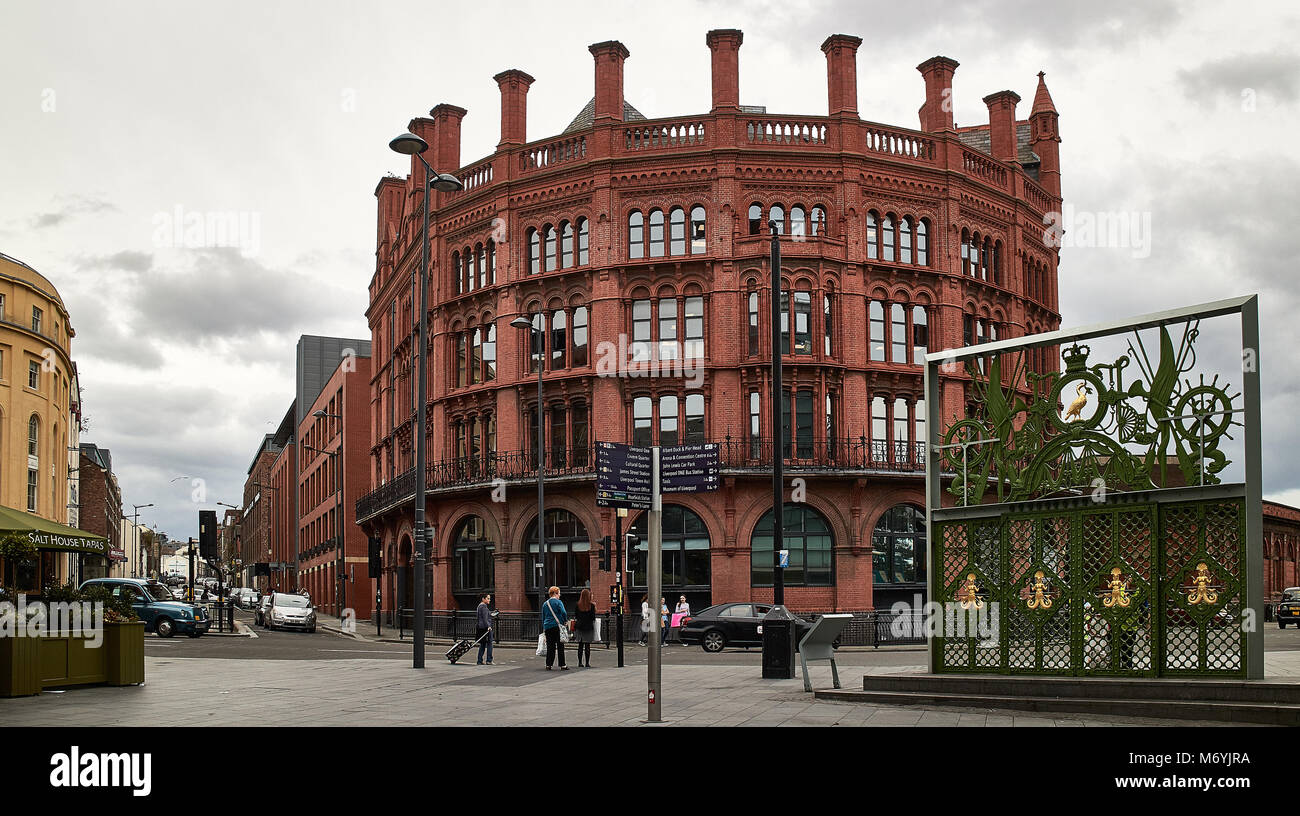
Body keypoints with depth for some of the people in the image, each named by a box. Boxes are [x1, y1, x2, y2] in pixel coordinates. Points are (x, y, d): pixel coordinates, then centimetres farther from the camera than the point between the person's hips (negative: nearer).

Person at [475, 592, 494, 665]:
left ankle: (480, 661, 10)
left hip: (480, 626, 10)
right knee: (489, 643, -3)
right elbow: (485, 618, -22)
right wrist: (488, 626, -26)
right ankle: (489, 660, -3)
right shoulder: (484, 606, -14)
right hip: (485, 627, -10)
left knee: (482, 644, 11)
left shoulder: (480, 606, 17)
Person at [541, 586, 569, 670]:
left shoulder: (545, 604, 14)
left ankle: (548, 665, 4)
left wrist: (544, 629, 23)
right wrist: (565, 621, -1)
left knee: (550, 647, 8)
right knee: (560, 646, 0)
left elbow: (543, 617, 18)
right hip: (557, 626, -5)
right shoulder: (558, 602, -4)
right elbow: (563, 613, -18)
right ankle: (562, 666, 0)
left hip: (547, 627, 5)